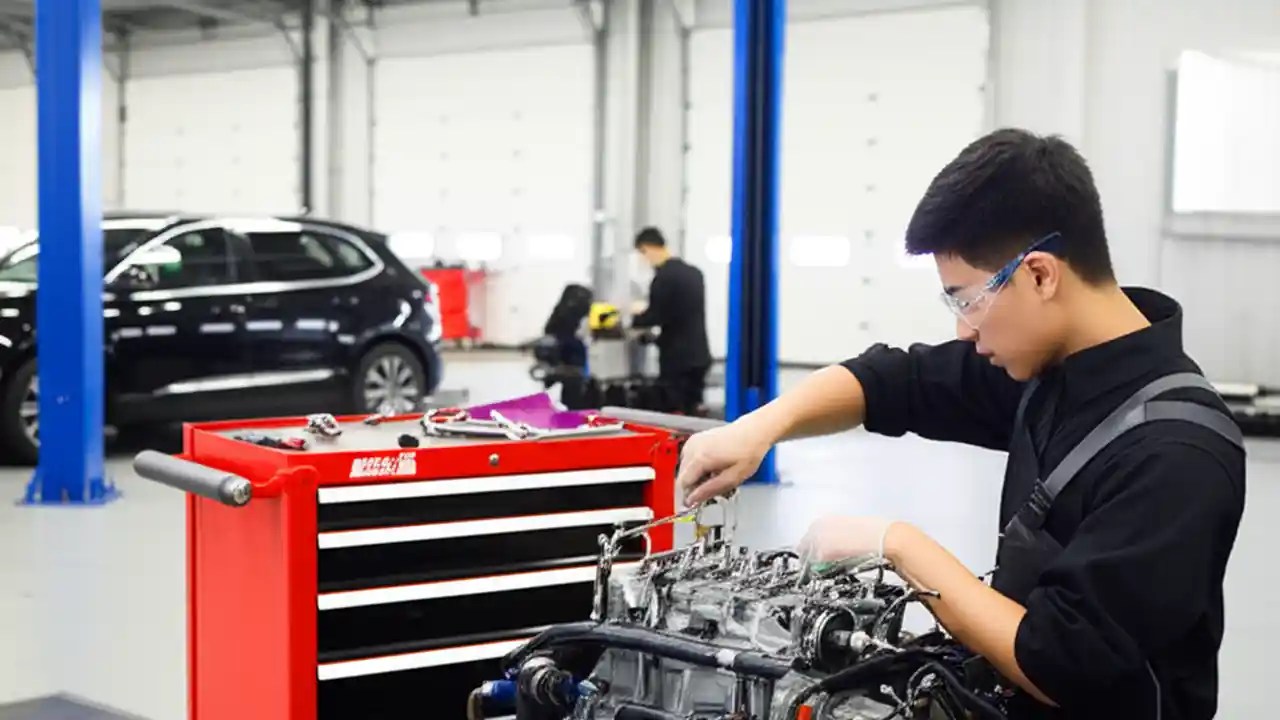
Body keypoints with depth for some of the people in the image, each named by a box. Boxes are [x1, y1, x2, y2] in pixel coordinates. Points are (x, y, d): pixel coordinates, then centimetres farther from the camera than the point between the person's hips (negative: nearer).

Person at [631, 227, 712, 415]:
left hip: (676, 358, -8)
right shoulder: (694, 273, 11)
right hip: (699, 356, 8)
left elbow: (655, 316, -16)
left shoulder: (664, 276, -15)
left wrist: (631, 319, 1)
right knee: (693, 411, 12)